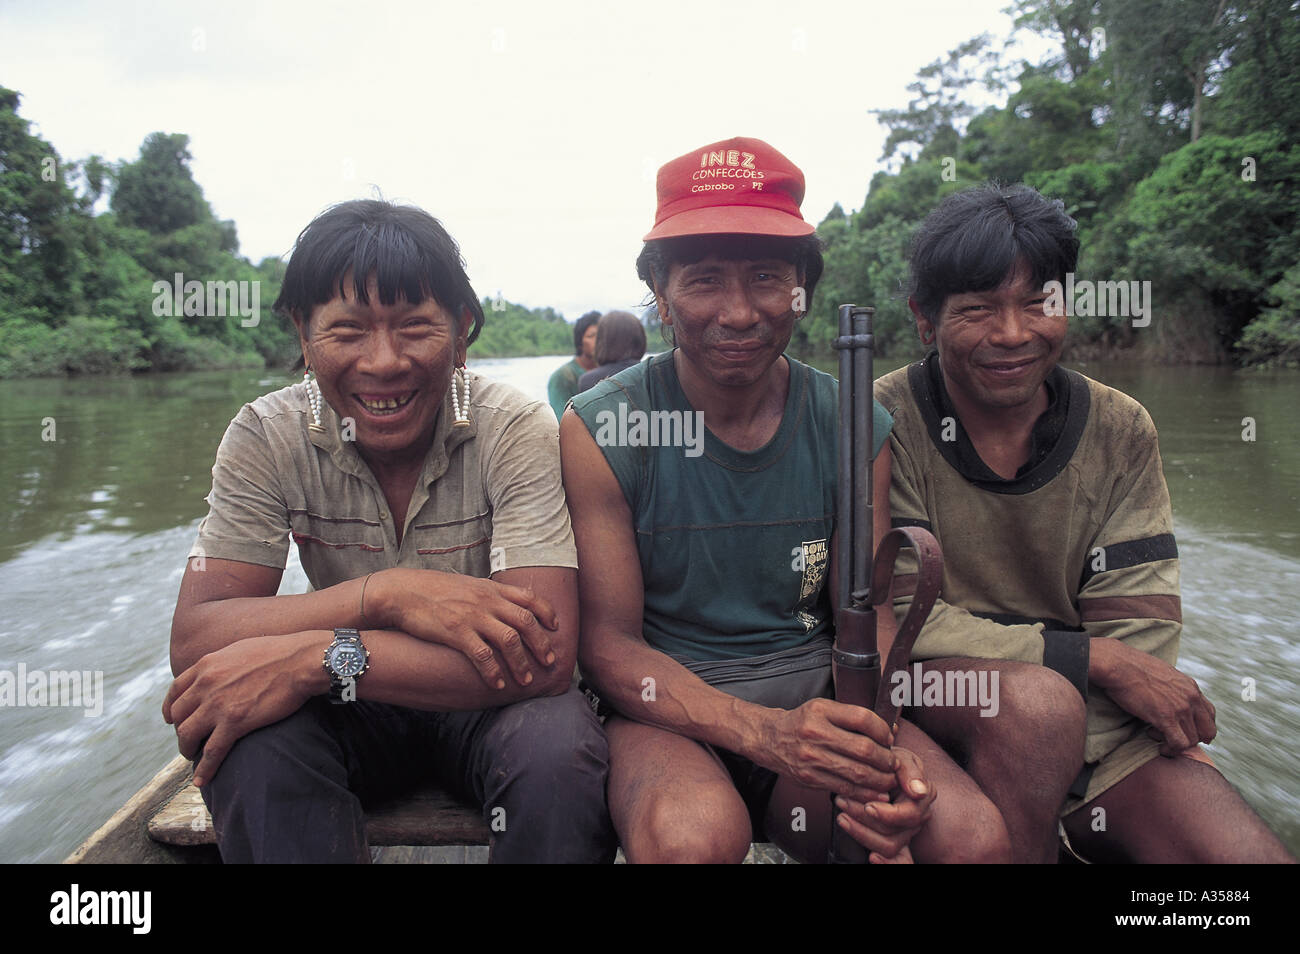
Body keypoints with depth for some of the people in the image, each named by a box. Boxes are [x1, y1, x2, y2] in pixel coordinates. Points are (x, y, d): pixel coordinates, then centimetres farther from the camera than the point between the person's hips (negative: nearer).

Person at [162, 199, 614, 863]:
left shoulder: (516, 430, -19)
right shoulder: (267, 436, -11)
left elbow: (546, 656, -29)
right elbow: (193, 642, -20)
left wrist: (319, 655, -35)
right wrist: (388, 594, -34)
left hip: (483, 704, -1)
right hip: (348, 710, 1)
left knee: (560, 753, -33)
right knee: (250, 746, -30)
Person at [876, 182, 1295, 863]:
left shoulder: (1121, 433, 0)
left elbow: (1138, 632, -5)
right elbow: (891, 620, -17)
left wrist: (1054, 775, -20)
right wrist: (1095, 659, -20)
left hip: (1097, 730, 3)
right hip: (932, 708, -2)